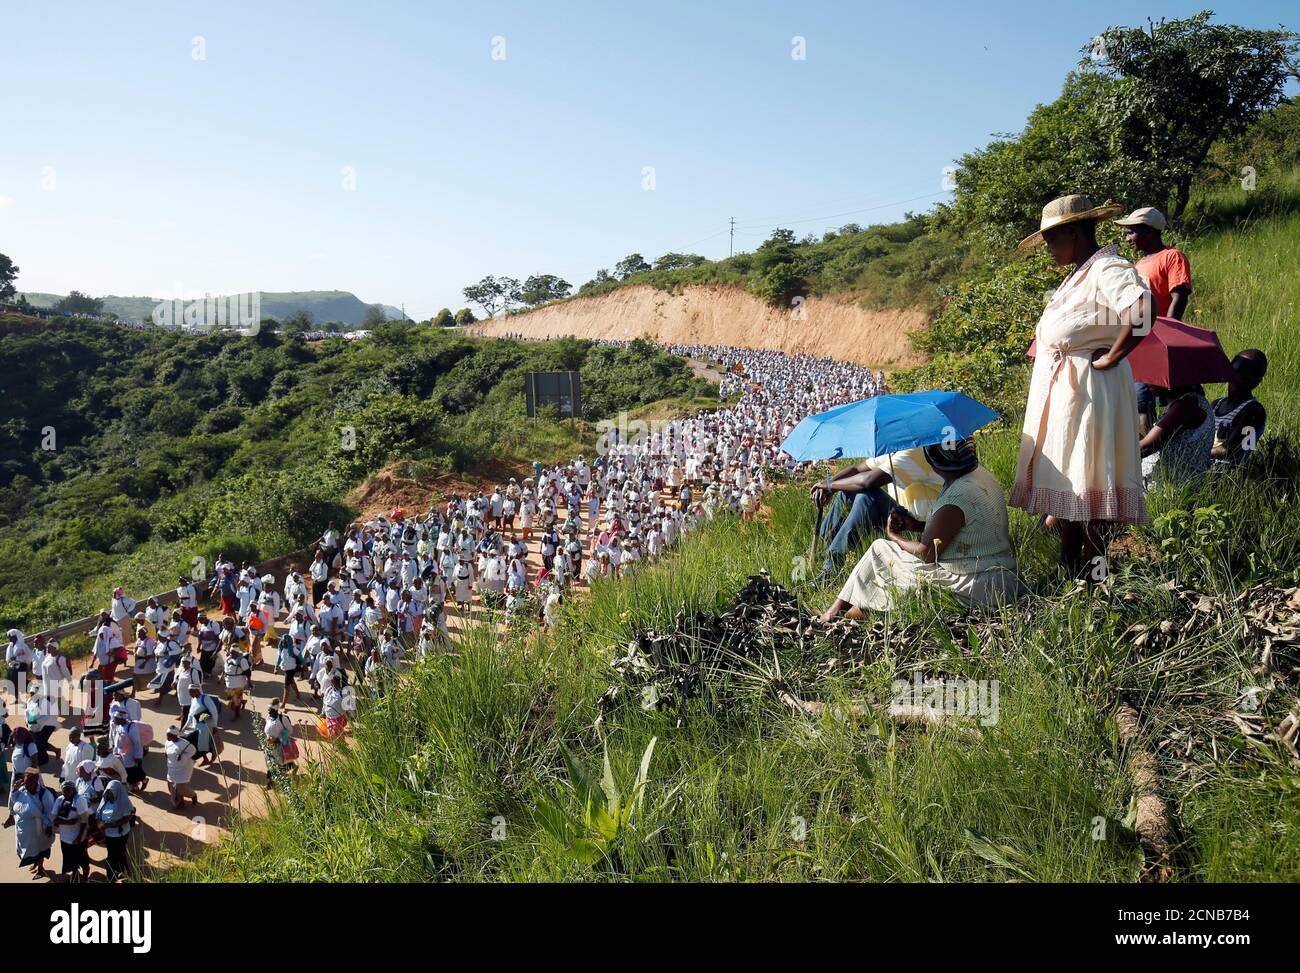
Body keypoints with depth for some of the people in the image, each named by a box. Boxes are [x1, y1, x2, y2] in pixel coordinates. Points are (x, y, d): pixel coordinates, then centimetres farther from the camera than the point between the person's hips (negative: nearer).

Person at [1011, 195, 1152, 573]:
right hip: (1059, 388, 10)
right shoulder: (1079, 274, 17)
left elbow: (1143, 308, -31)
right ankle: (1069, 569, 23)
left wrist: (1111, 358, -23)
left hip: (1087, 389, -10)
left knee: (1087, 485, -5)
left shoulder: (1107, 268, -14)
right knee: (1064, 484, 14)